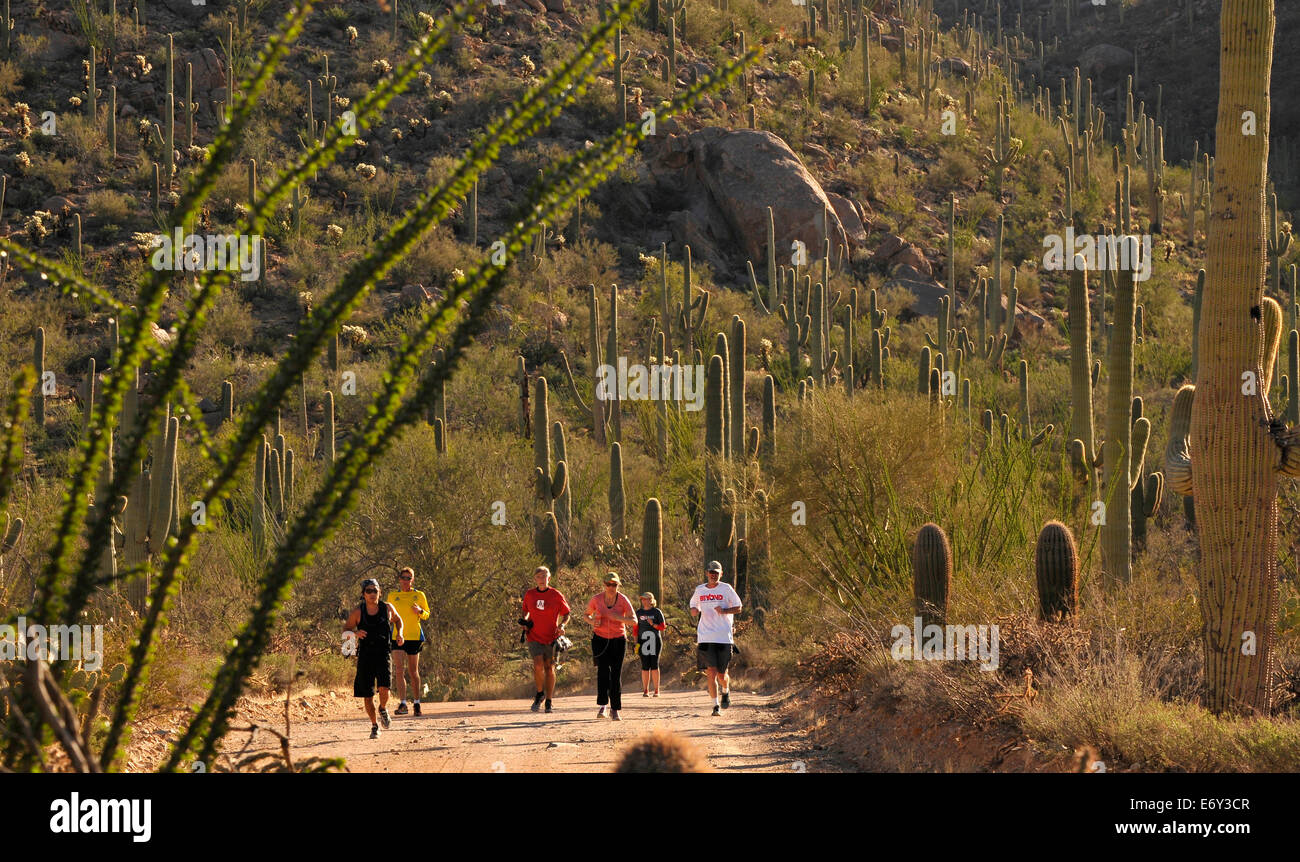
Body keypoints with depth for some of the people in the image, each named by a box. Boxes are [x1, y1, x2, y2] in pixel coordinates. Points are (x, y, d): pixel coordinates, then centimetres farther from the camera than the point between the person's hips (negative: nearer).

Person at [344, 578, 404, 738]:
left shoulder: (387, 608, 4)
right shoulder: (358, 613, 0)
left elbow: (397, 620, 24)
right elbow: (345, 629, 10)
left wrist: (399, 633, 5)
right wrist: (355, 633, -11)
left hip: (384, 654, 0)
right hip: (365, 656, 0)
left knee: (384, 688, -19)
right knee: (368, 695, 1)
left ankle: (383, 710, 15)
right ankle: (374, 726, 21)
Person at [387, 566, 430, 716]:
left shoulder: (419, 595, 5)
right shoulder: (392, 596, 9)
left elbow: (426, 615, 11)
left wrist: (420, 611, -11)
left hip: (414, 636, 0)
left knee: (413, 671, 7)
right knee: (399, 670, -13)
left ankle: (416, 702, 21)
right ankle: (402, 703, -18)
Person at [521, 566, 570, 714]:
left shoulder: (557, 595, -3)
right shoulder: (529, 595, 4)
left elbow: (566, 614, 6)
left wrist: (562, 625, -13)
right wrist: (525, 621, 2)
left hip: (551, 638, -1)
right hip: (534, 637, 1)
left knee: (549, 668, 2)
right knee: (538, 665, -17)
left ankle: (549, 702, 13)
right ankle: (539, 693, 7)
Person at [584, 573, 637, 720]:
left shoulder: (623, 600, -8)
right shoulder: (596, 599, -5)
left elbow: (634, 621, -11)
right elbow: (586, 615, 10)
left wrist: (619, 618, -28)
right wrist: (592, 621, -13)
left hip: (618, 640, 0)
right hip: (600, 638, 0)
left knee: (616, 674, -1)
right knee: (603, 669, -18)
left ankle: (614, 710, 6)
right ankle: (602, 706, -18)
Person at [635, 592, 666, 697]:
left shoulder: (657, 612, 3)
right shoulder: (639, 613, 11)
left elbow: (663, 626, 3)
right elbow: (636, 629, 12)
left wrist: (653, 624, -15)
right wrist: (636, 643, 5)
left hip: (655, 641, -2)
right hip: (643, 641, 2)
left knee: (654, 665, -4)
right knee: (645, 666, -1)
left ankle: (656, 690, 1)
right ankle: (645, 690, 3)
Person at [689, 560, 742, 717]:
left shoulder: (726, 589, 2)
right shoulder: (699, 590, 11)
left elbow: (738, 608, 3)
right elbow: (693, 606, 24)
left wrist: (724, 611, -15)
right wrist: (694, 611, -1)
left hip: (724, 638, -1)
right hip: (705, 638, 1)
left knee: (722, 674, 4)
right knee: (711, 672, -9)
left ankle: (726, 691, 37)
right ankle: (716, 705, -5)